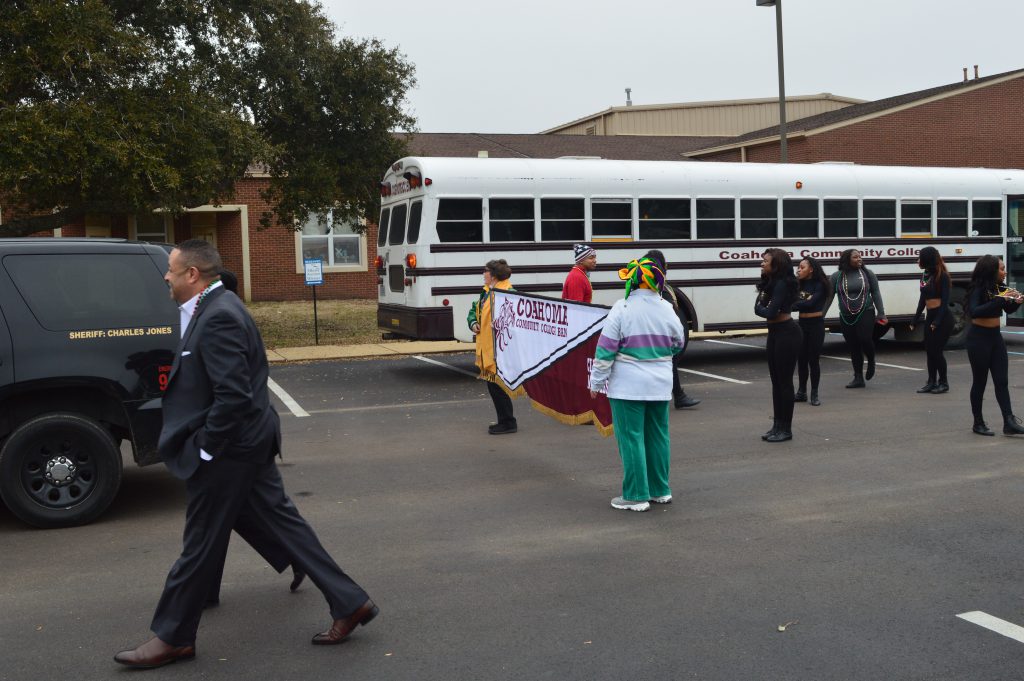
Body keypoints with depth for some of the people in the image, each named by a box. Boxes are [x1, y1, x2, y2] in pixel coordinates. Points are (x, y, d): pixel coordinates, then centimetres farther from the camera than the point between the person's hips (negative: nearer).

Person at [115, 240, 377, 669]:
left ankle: (173, 638, 23)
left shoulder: (217, 318, -22)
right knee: (280, 522, 14)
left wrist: (204, 451, -18)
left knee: (200, 545, 5)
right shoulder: (217, 307, 10)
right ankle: (349, 603, 19)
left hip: (228, 449, -10)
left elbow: (233, 394, -28)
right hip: (248, 443, 10)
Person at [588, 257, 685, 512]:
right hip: (660, 385, 5)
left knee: (631, 438, 1)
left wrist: (597, 380, -3)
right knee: (658, 436, 15)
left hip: (628, 385, -5)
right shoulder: (667, 310, 0)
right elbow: (677, 345, 14)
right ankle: (660, 490, 24)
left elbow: (606, 349, -11)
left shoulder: (622, 309, -13)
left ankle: (636, 496, 3)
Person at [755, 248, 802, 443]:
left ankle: (786, 429, 4)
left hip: (787, 334, -10)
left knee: (784, 381, -4)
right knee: (776, 381, 13)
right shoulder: (770, 283, 11)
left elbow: (770, 312, -23)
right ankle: (777, 425, 21)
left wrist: (758, 308, -5)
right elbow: (763, 307, 7)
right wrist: (761, 307, -14)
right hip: (775, 333, 10)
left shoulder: (782, 284, -17)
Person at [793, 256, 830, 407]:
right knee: (801, 358, 8)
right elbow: (793, 301, -4)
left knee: (813, 359, -1)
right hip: (802, 324, 5)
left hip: (816, 324, -5)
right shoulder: (799, 284, 6)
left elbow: (811, 303, -22)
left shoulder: (819, 285, -9)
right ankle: (802, 392, 18)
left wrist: (792, 304, -20)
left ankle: (814, 394, 8)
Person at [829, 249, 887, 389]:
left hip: (865, 314, -1)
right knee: (853, 347, 5)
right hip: (846, 317, 1)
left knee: (865, 339, -19)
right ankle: (858, 378, 15)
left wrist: (881, 314, 2)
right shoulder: (837, 276, 1)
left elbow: (876, 294, 5)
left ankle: (871, 361, 14)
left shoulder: (867, 273, 2)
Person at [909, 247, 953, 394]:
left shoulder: (942, 276, -10)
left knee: (936, 350, -5)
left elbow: (945, 301, -14)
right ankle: (932, 382, 15)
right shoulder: (924, 276, 11)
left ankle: (943, 383, 8)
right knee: (929, 350, 8)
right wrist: (915, 320, 15)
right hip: (930, 316, 7)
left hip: (942, 318, -7)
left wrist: (937, 321, -21)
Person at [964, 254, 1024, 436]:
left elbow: (1008, 309, 19)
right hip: (979, 338, -6)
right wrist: (999, 300, -33)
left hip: (995, 337, 6)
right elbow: (974, 312, -30)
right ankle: (978, 423, 12)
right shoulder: (977, 290, -14)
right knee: (979, 382, 2)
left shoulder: (998, 288, 5)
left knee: (1002, 381, 1)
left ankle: (1009, 423, -1)